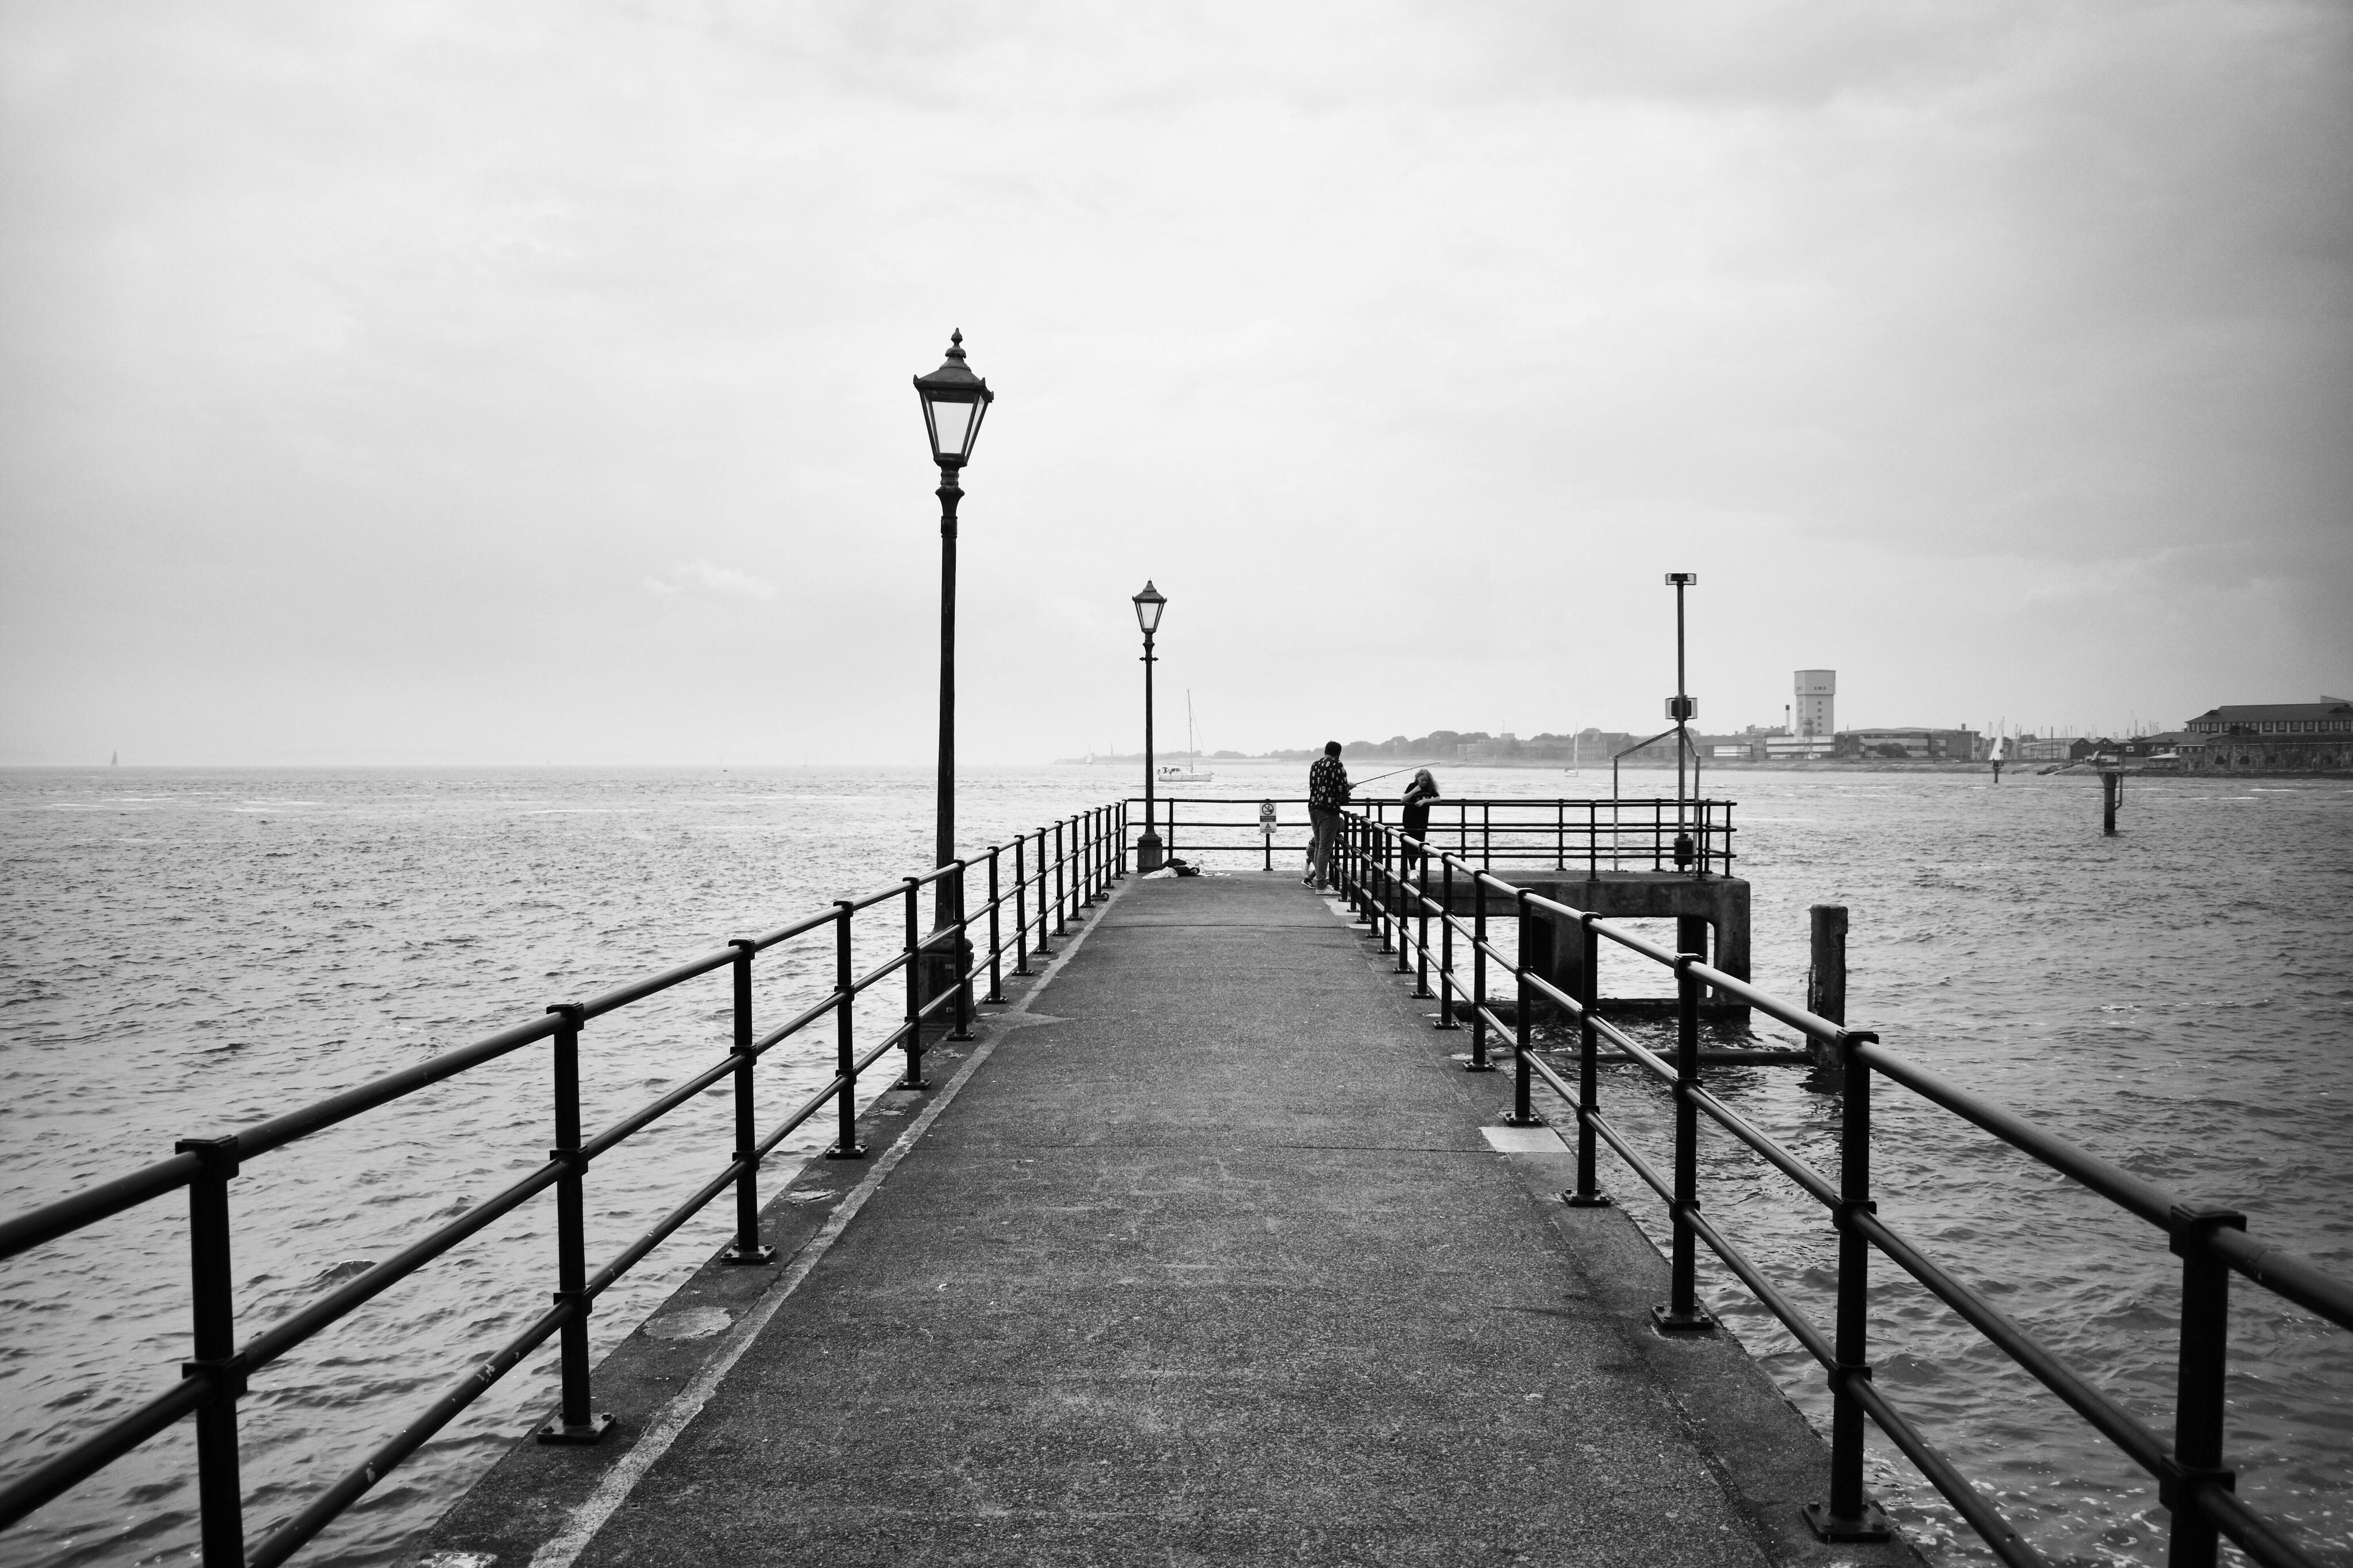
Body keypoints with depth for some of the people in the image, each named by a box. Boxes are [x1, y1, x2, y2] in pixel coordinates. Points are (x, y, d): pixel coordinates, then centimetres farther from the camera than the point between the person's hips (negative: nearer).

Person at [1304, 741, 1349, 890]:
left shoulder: (1315, 765, 14)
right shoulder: (1337, 766, -8)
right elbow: (1343, 788, -10)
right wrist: (1344, 799, 12)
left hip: (1313, 808, 7)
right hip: (1329, 810, -7)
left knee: (1318, 846, 17)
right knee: (1325, 848, -5)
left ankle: (1319, 879, 24)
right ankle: (1321, 885, -5)